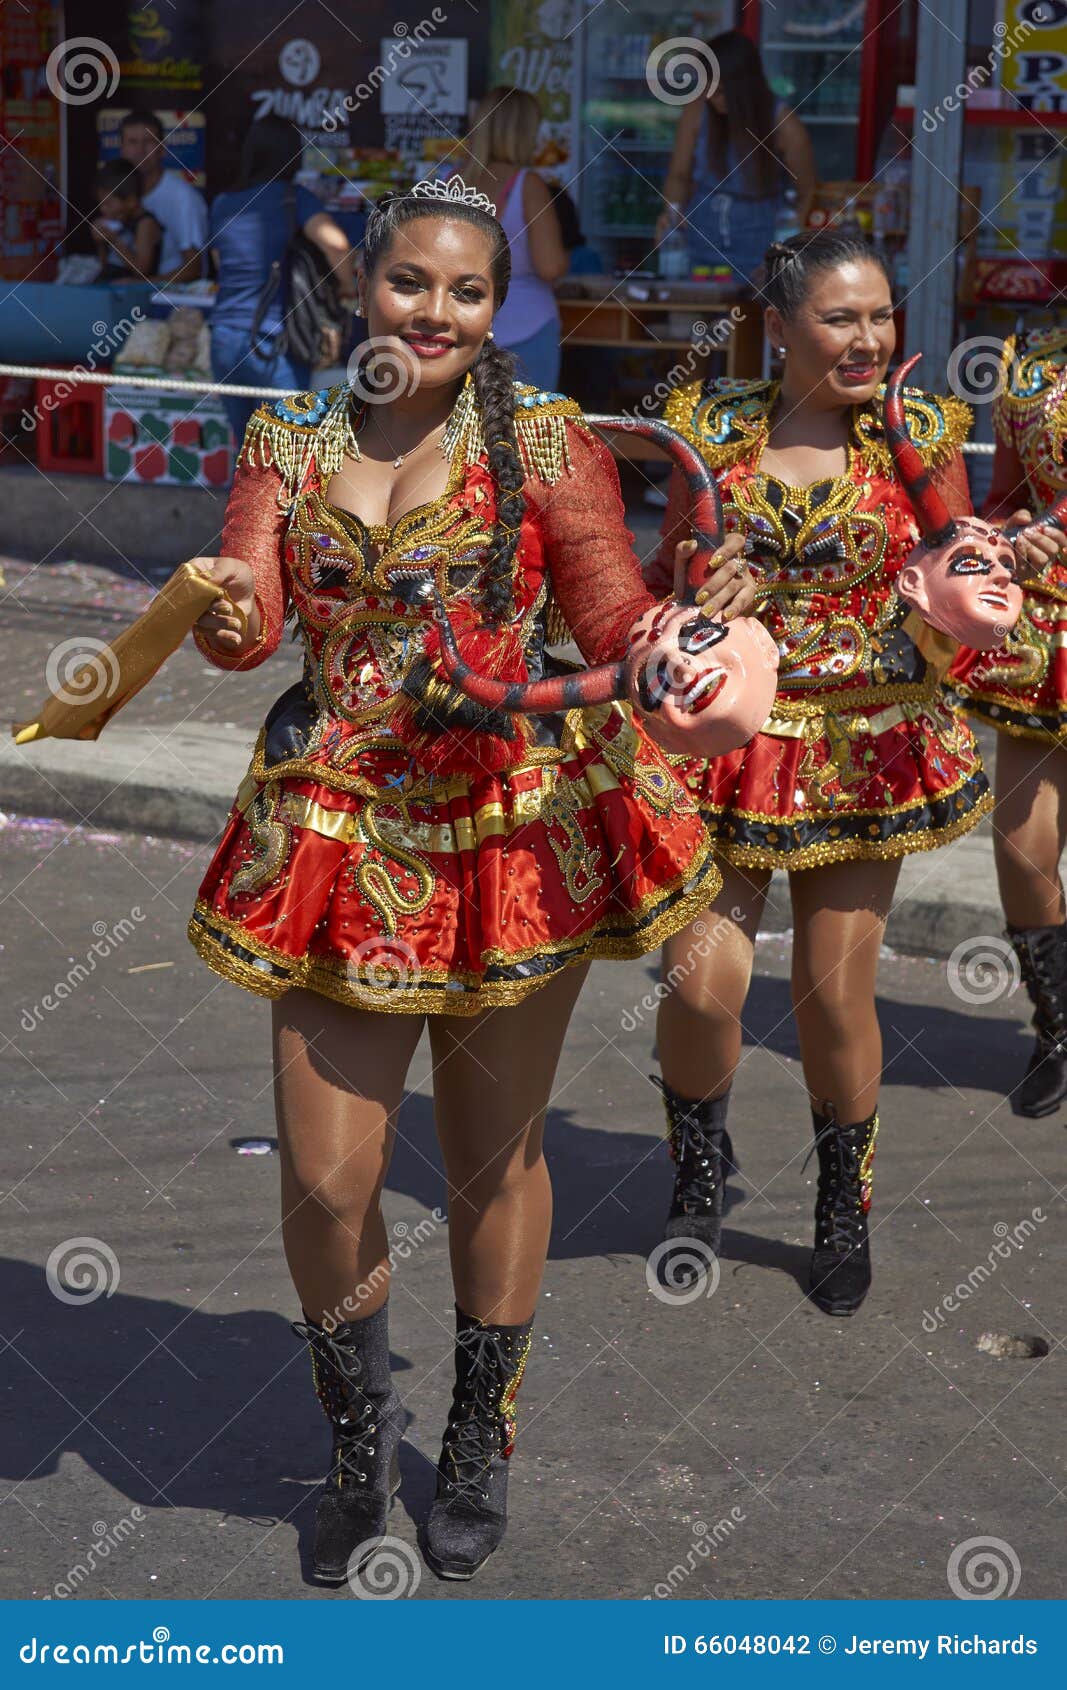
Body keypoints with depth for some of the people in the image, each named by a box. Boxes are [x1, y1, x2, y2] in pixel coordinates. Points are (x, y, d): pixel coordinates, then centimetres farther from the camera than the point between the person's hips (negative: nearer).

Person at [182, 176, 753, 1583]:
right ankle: (359, 1434, 29)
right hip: (340, 835, 2)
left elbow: (616, 623, -5)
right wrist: (222, 614, -28)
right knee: (325, 1180, 1)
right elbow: (247, 624, -5)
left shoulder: (543, 441, -2)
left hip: (516, 831, -2)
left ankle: (483, 1439, 36)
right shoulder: (292, 442, 5)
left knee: (494, 1161, 12)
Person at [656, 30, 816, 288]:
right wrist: (672, 211, -16)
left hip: (757, 258, -2)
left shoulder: (784, 126, -14)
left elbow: (808, 196, -4)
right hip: (699, 250, 2)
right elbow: (679, 175, 5)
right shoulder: (696, 112, -7)